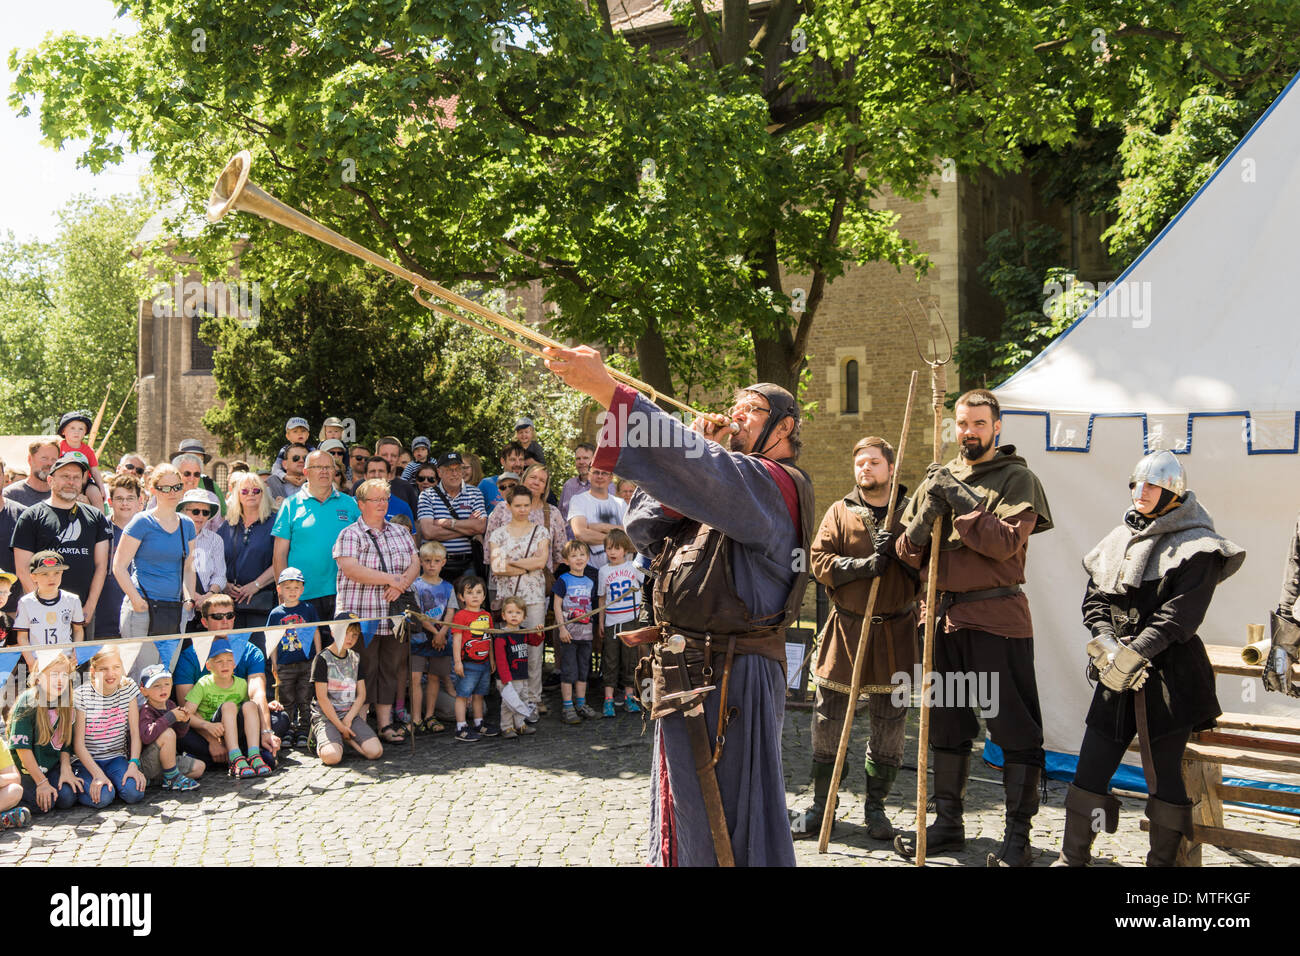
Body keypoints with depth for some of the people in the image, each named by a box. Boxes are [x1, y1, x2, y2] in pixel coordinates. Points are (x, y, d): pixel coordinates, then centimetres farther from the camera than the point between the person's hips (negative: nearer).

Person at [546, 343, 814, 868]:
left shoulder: (777, 484, -10)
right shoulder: (735, 486, 20)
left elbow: (705, 472, -30)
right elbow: (643, 528, 12)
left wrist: (608, 389, -33)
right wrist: (691, 454, -1)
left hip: (730, 677, -9)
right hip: (686, 669, 9)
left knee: (726, 834, -3)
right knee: (683, 821, 20)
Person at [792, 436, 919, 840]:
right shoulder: (839, 512, 6)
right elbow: (819, 561, -4)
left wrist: (899, 549, -17)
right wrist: (865, 565, -17)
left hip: (895, 630, 0)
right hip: (845, 627, 0)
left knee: (889, 722, 6)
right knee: (828, 719, 4)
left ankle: (876, 806, 21)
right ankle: (820, 805, 18)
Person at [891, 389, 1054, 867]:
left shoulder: (1016, 477, -1)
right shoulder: (942, 478, 14)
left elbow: (1007, 541, -16)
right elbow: (907, 549, 10)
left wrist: (960, 503, -16)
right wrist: (924, 518, -10)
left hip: (997, 618, -5)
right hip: (944, 616, 6)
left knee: (1015, 728, -1)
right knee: (946, 725, 13)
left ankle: (1017, 836, 8)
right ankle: (947, 823, 26)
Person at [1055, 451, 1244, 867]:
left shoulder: (1195, 547, -4)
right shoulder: (1119, 539, 15)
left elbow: (1179, 615, -15)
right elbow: (1094, 597, 10)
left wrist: (1133, 654, -20)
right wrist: (1107, 644, -7)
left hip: (1169, 676, -5)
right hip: (1118, 675, 6)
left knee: (1164, 774, 2)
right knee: (1090, 767, 5)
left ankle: (1162, 860, 17)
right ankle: (1072, 858, 15)